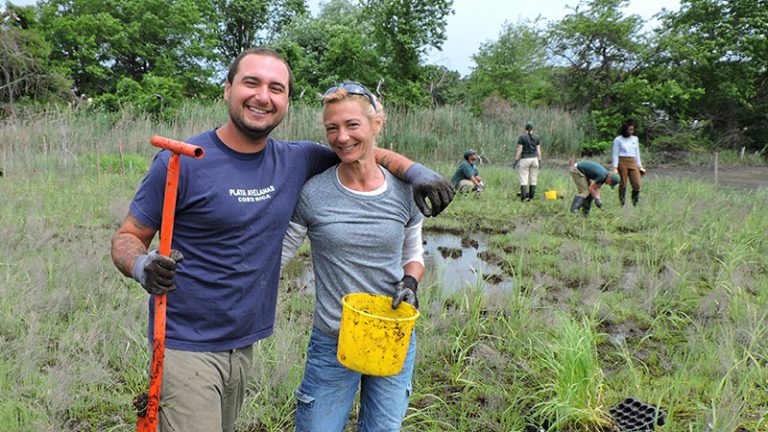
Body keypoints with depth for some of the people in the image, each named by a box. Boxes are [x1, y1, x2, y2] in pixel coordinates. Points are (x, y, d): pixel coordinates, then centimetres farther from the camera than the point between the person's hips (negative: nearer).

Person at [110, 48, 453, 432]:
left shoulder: (294, 161, 2)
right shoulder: (180, 162, -11)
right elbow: (127, 237, -5)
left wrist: (413, 170, -1)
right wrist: (142, 266, -28)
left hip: (244, 344, 5)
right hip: (187, 347, -5)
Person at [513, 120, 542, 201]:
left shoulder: (522, 137, -6)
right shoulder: (536, 137, 3)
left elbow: (519, 150, -9)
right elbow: (538, 150, 2)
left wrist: (516, 161, -4)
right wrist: (540, 162, 7)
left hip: (524, 160, -3)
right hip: (534, 159, 3)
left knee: (523, 180, -2)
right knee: (533, 180, 7)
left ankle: (523, 197, -11)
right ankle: (531, 197, 7)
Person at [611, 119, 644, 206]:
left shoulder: (635, 139, 13)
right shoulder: (618, 140, 0)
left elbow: (637, 153, 19)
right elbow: (615, 154, -1)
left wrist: (640, 166, 16)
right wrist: (615, 168, -9)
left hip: (633, 163, 4)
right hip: (622, 162, -4)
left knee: (637, 184, -6)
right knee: (623, 184, -2)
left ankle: (635, 204, 6)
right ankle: (622, 205, 7)